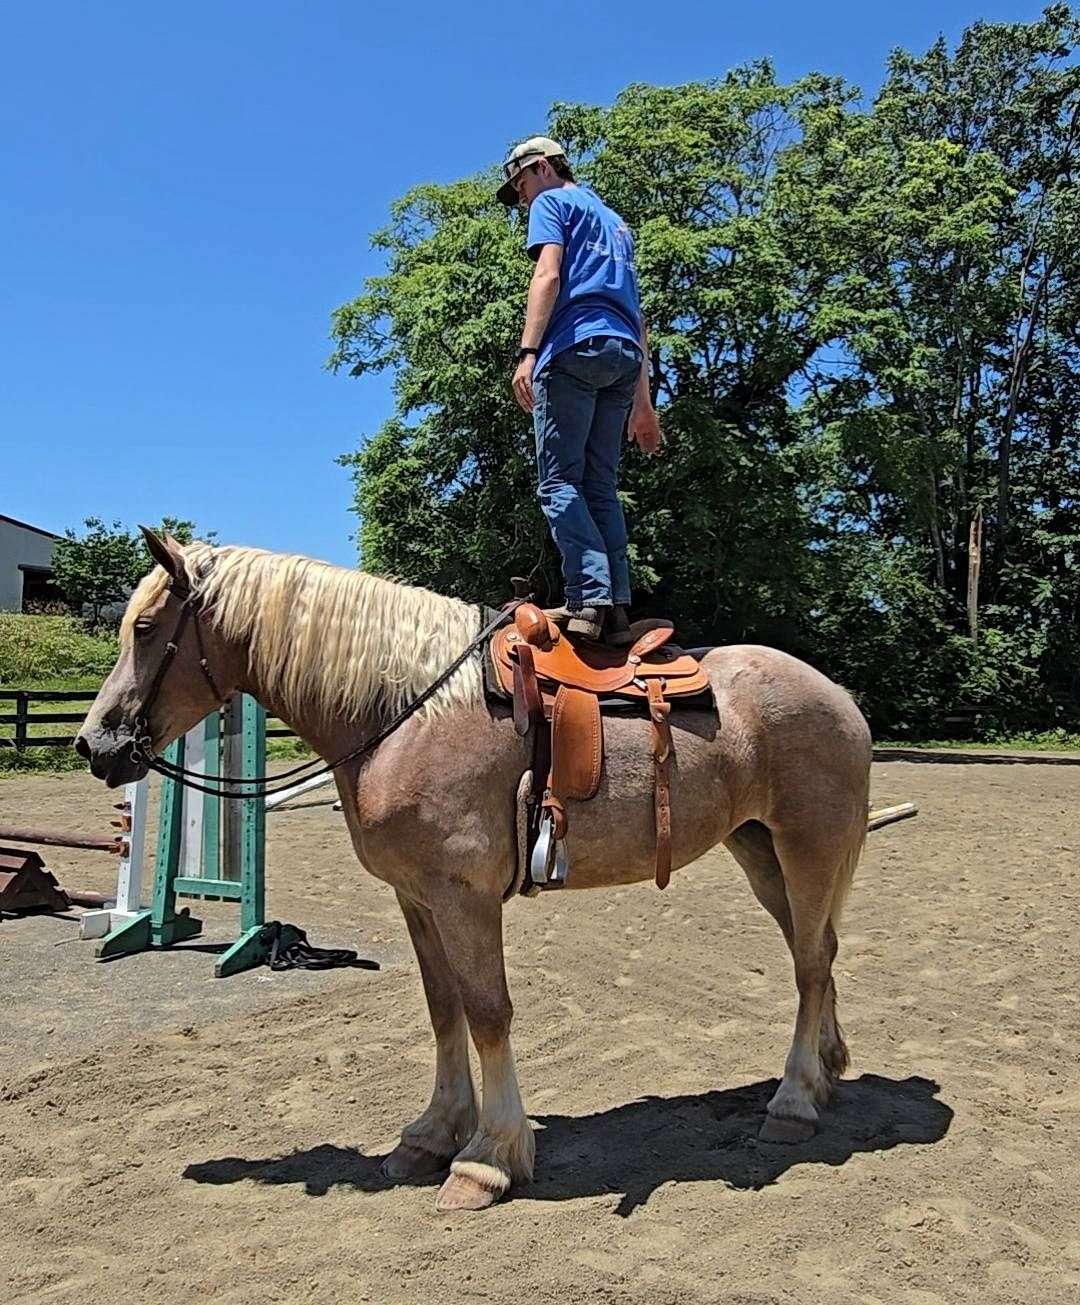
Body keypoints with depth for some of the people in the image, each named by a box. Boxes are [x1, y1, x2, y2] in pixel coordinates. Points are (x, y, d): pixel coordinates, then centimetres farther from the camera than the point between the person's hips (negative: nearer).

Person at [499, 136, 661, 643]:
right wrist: (642, 400, 27)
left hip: (575, 347, -7)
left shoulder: (553, 202, 12)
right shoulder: (614, 221, 34)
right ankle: (616, 607, -7)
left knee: (559, 480, -11)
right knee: (602, 487, 3)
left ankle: (589, 598, -25)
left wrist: (527, 352, -17)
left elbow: (549, 275, -8)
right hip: (624, 354, 7)